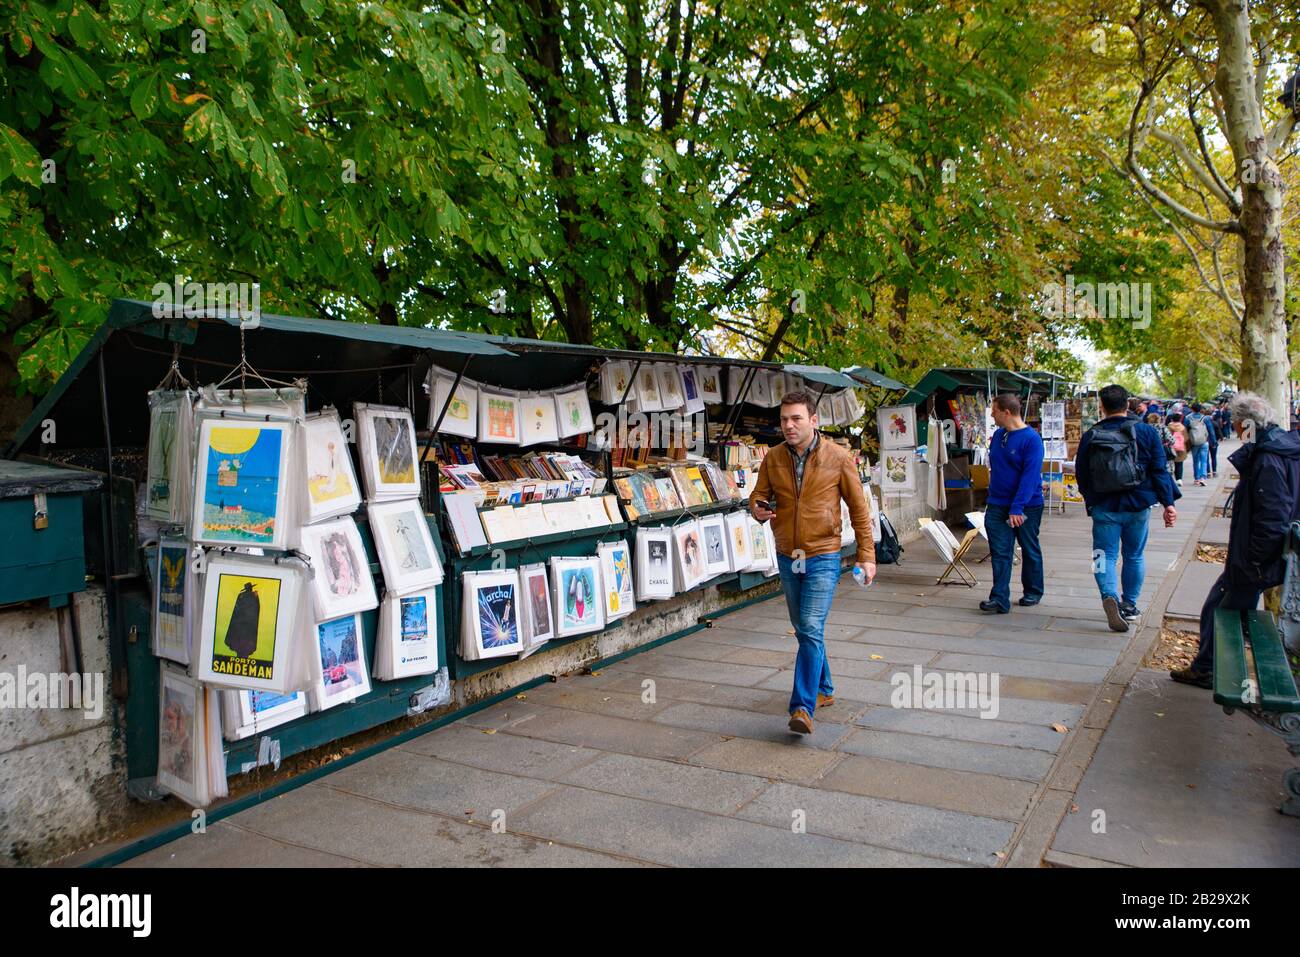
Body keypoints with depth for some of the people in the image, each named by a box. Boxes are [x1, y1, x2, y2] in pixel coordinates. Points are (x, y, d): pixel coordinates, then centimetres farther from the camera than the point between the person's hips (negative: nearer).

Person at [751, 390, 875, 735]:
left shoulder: (838, 458, -8)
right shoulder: (773, 458, 1)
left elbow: (859, 508, -3)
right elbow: (759, 494, 8)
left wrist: (867, 555, -4)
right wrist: (757, 508, -17)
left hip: (822, 557, -5)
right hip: (787, 557, 5)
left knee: (811, 630, -14)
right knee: (804, 630, 16)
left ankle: (803, 707, -12)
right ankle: (824, 690, 35)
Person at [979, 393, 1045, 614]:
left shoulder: (1031, 439, -15)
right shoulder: (998, 435, 4)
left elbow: (1031, 476, -20)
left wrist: (1017, 507, -24)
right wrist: (991, 498, 13)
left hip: (1026, 506, -5)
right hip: (998, 505, 5)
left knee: (1030, 550, 13)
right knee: (1000, 552, -2)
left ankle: (1033, 592, 30)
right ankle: (999, 599, -4)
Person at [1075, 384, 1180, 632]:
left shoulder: (1089, 437, -1)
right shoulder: (1146, 432, -3)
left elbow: (1081, 475, 6)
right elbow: (1159, 470, -5)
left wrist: (1091, 502, 21)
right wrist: (1168, 503, -3)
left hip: (1104, 507, -1)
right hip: (1138, 507, 1)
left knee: (1105, 555, 1)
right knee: (1134, 556, 15)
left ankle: (1109, 596, -24)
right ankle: (1129, 605, 24)